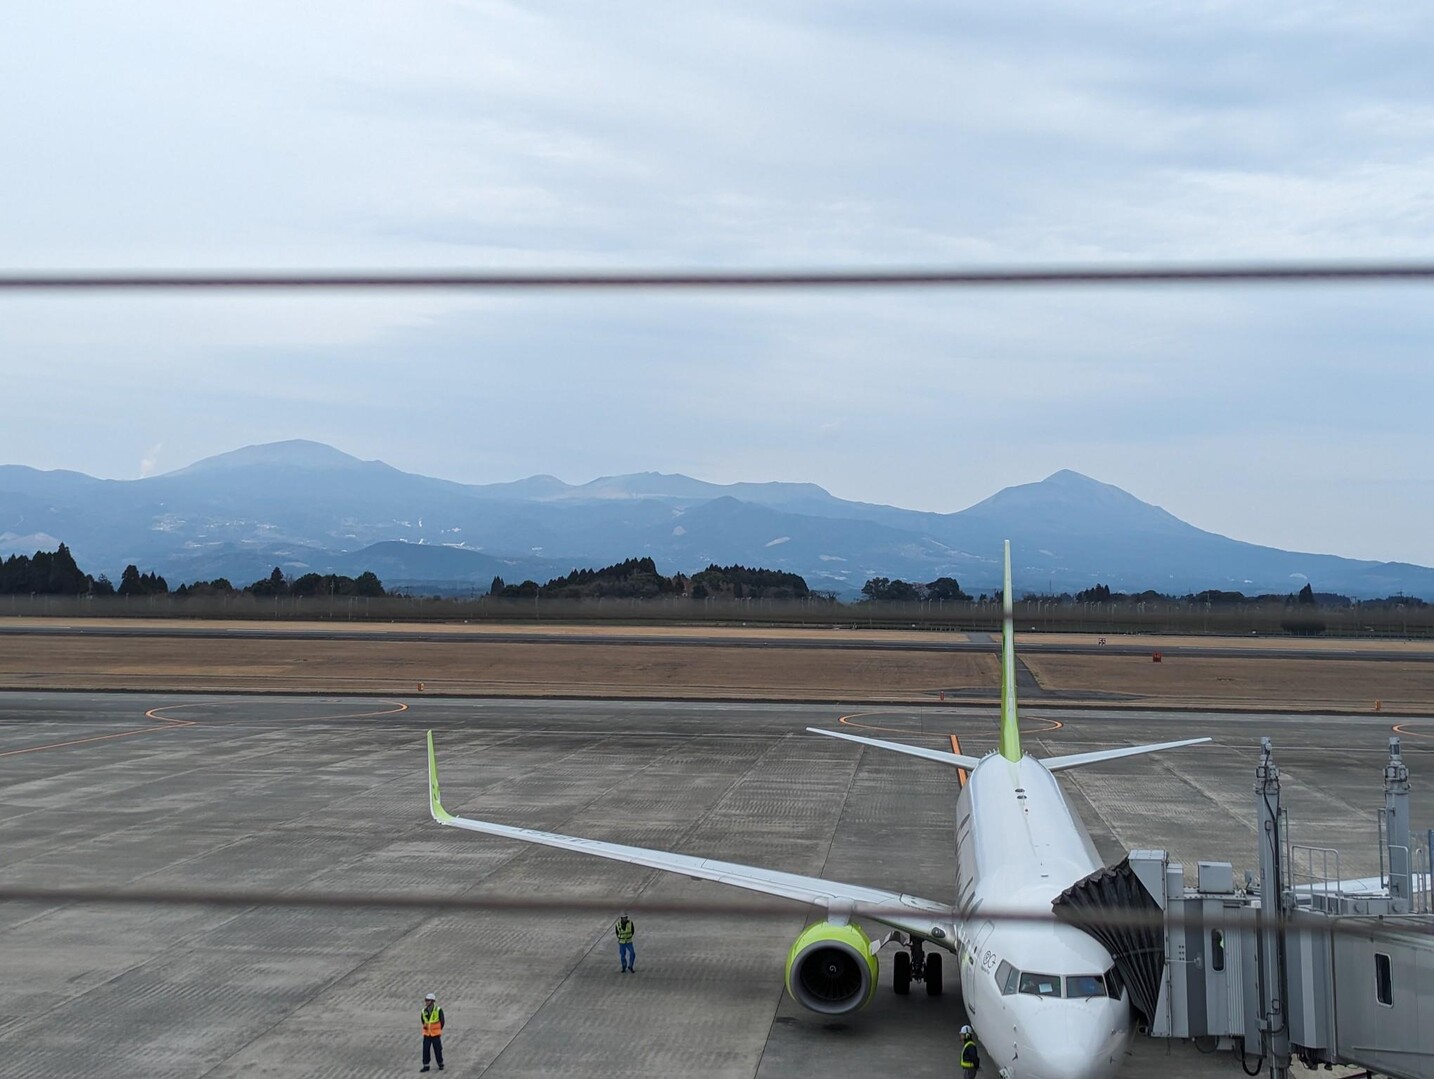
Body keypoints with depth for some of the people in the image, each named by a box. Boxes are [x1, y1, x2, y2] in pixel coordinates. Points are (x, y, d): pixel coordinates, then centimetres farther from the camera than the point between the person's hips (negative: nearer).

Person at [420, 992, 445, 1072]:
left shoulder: (438, 1010, -9)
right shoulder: (423, 1011, 2)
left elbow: (442, 1021, -2)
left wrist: (439, 1030, 1)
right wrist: (425, 1026, 6)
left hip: (436, 1034, -3)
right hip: (427, 1034, 3)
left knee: (438, 1050, 4)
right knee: (425, 1050, 0)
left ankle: (440, 1064, 20)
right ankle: (426, 1066, 7)